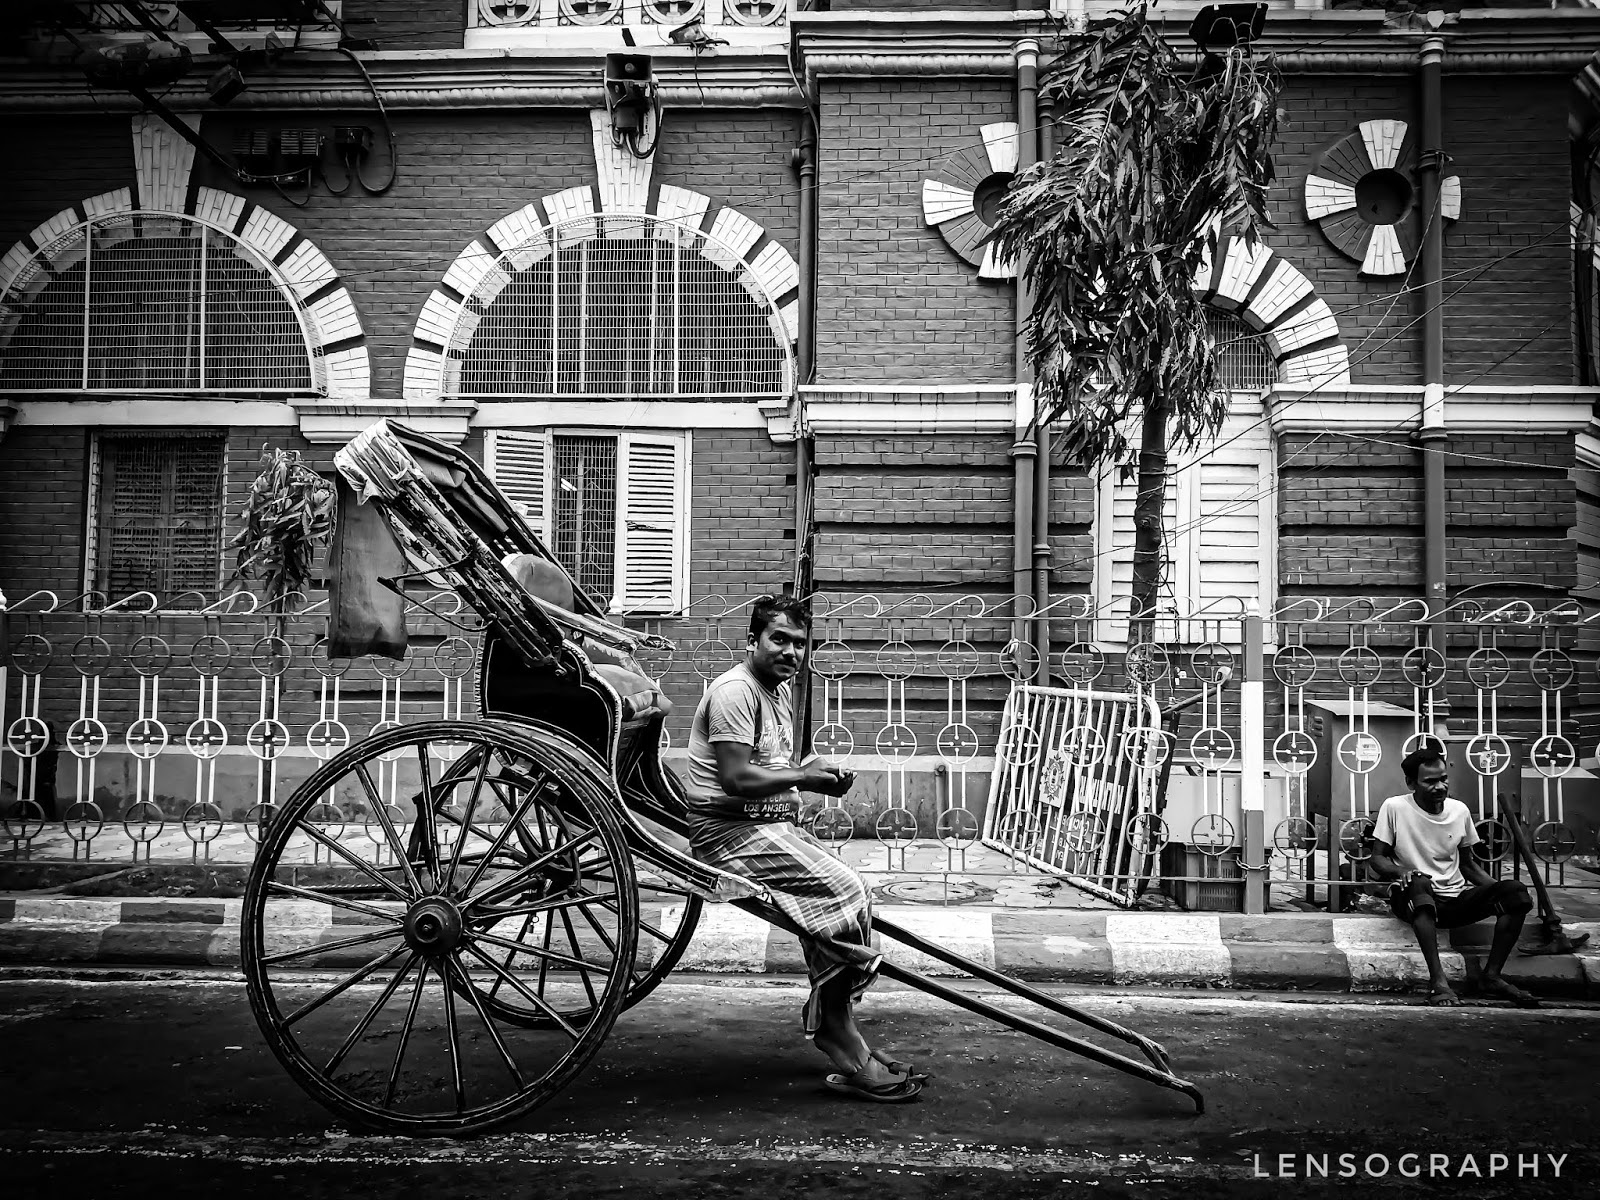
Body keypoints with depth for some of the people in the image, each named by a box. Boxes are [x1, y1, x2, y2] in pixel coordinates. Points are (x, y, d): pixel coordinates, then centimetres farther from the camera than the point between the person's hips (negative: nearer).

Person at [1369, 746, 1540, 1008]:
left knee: (1515, 890, -19)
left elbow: (1468, 863, 17)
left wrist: (1501, 890, 0)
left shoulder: (1460, 811, 7)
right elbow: (1377, 859, -2)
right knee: (1419, 882, -40)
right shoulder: (1394, 808, -6)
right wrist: (1402, 872, -25)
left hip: (1456, 899, 4)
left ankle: (1492, 976, -11)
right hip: (1414, 898, -4)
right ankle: (1438, 981, -39)